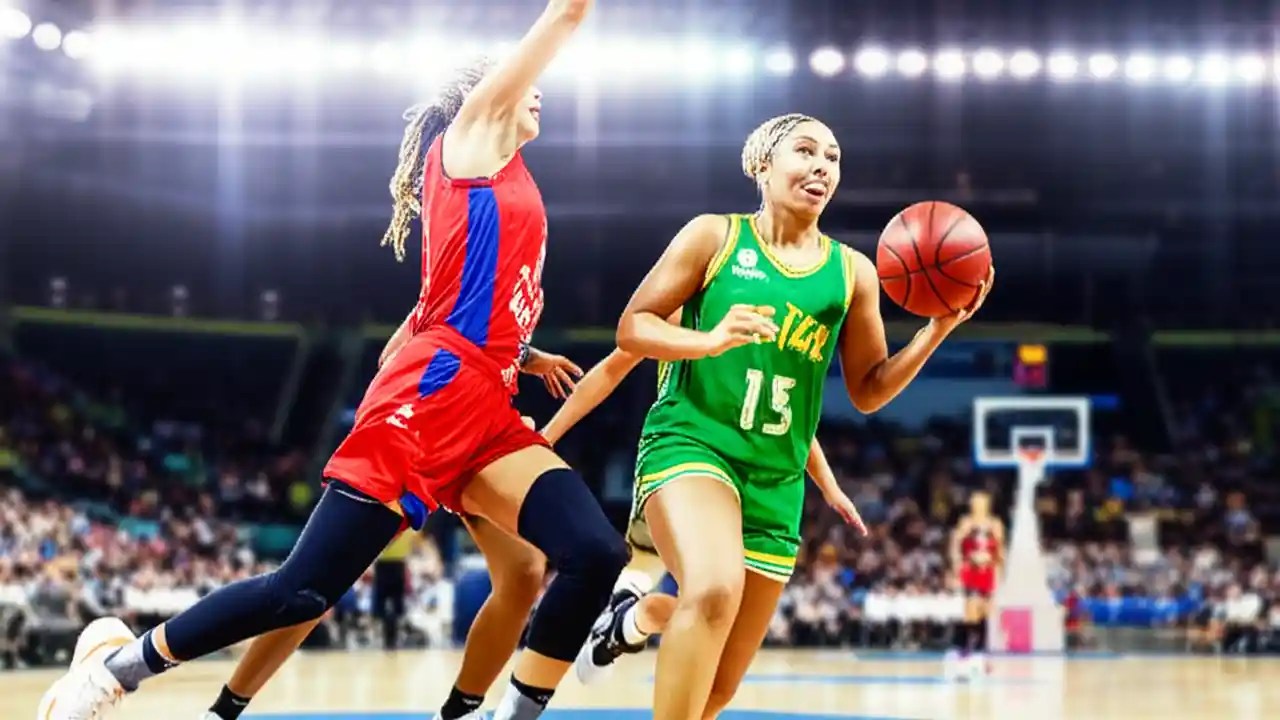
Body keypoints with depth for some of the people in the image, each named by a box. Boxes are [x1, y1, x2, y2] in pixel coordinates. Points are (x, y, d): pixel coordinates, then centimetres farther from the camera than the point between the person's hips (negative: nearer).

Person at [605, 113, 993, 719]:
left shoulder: (851, 272, 9)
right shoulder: (713, 236, 0)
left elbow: (868, 391, 12)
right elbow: (632, 328, -1)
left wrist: (939, 328, -3)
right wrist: (710, 340, -20)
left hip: (775, 481, 5)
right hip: (690, 442, -5)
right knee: (715, 589, -37)